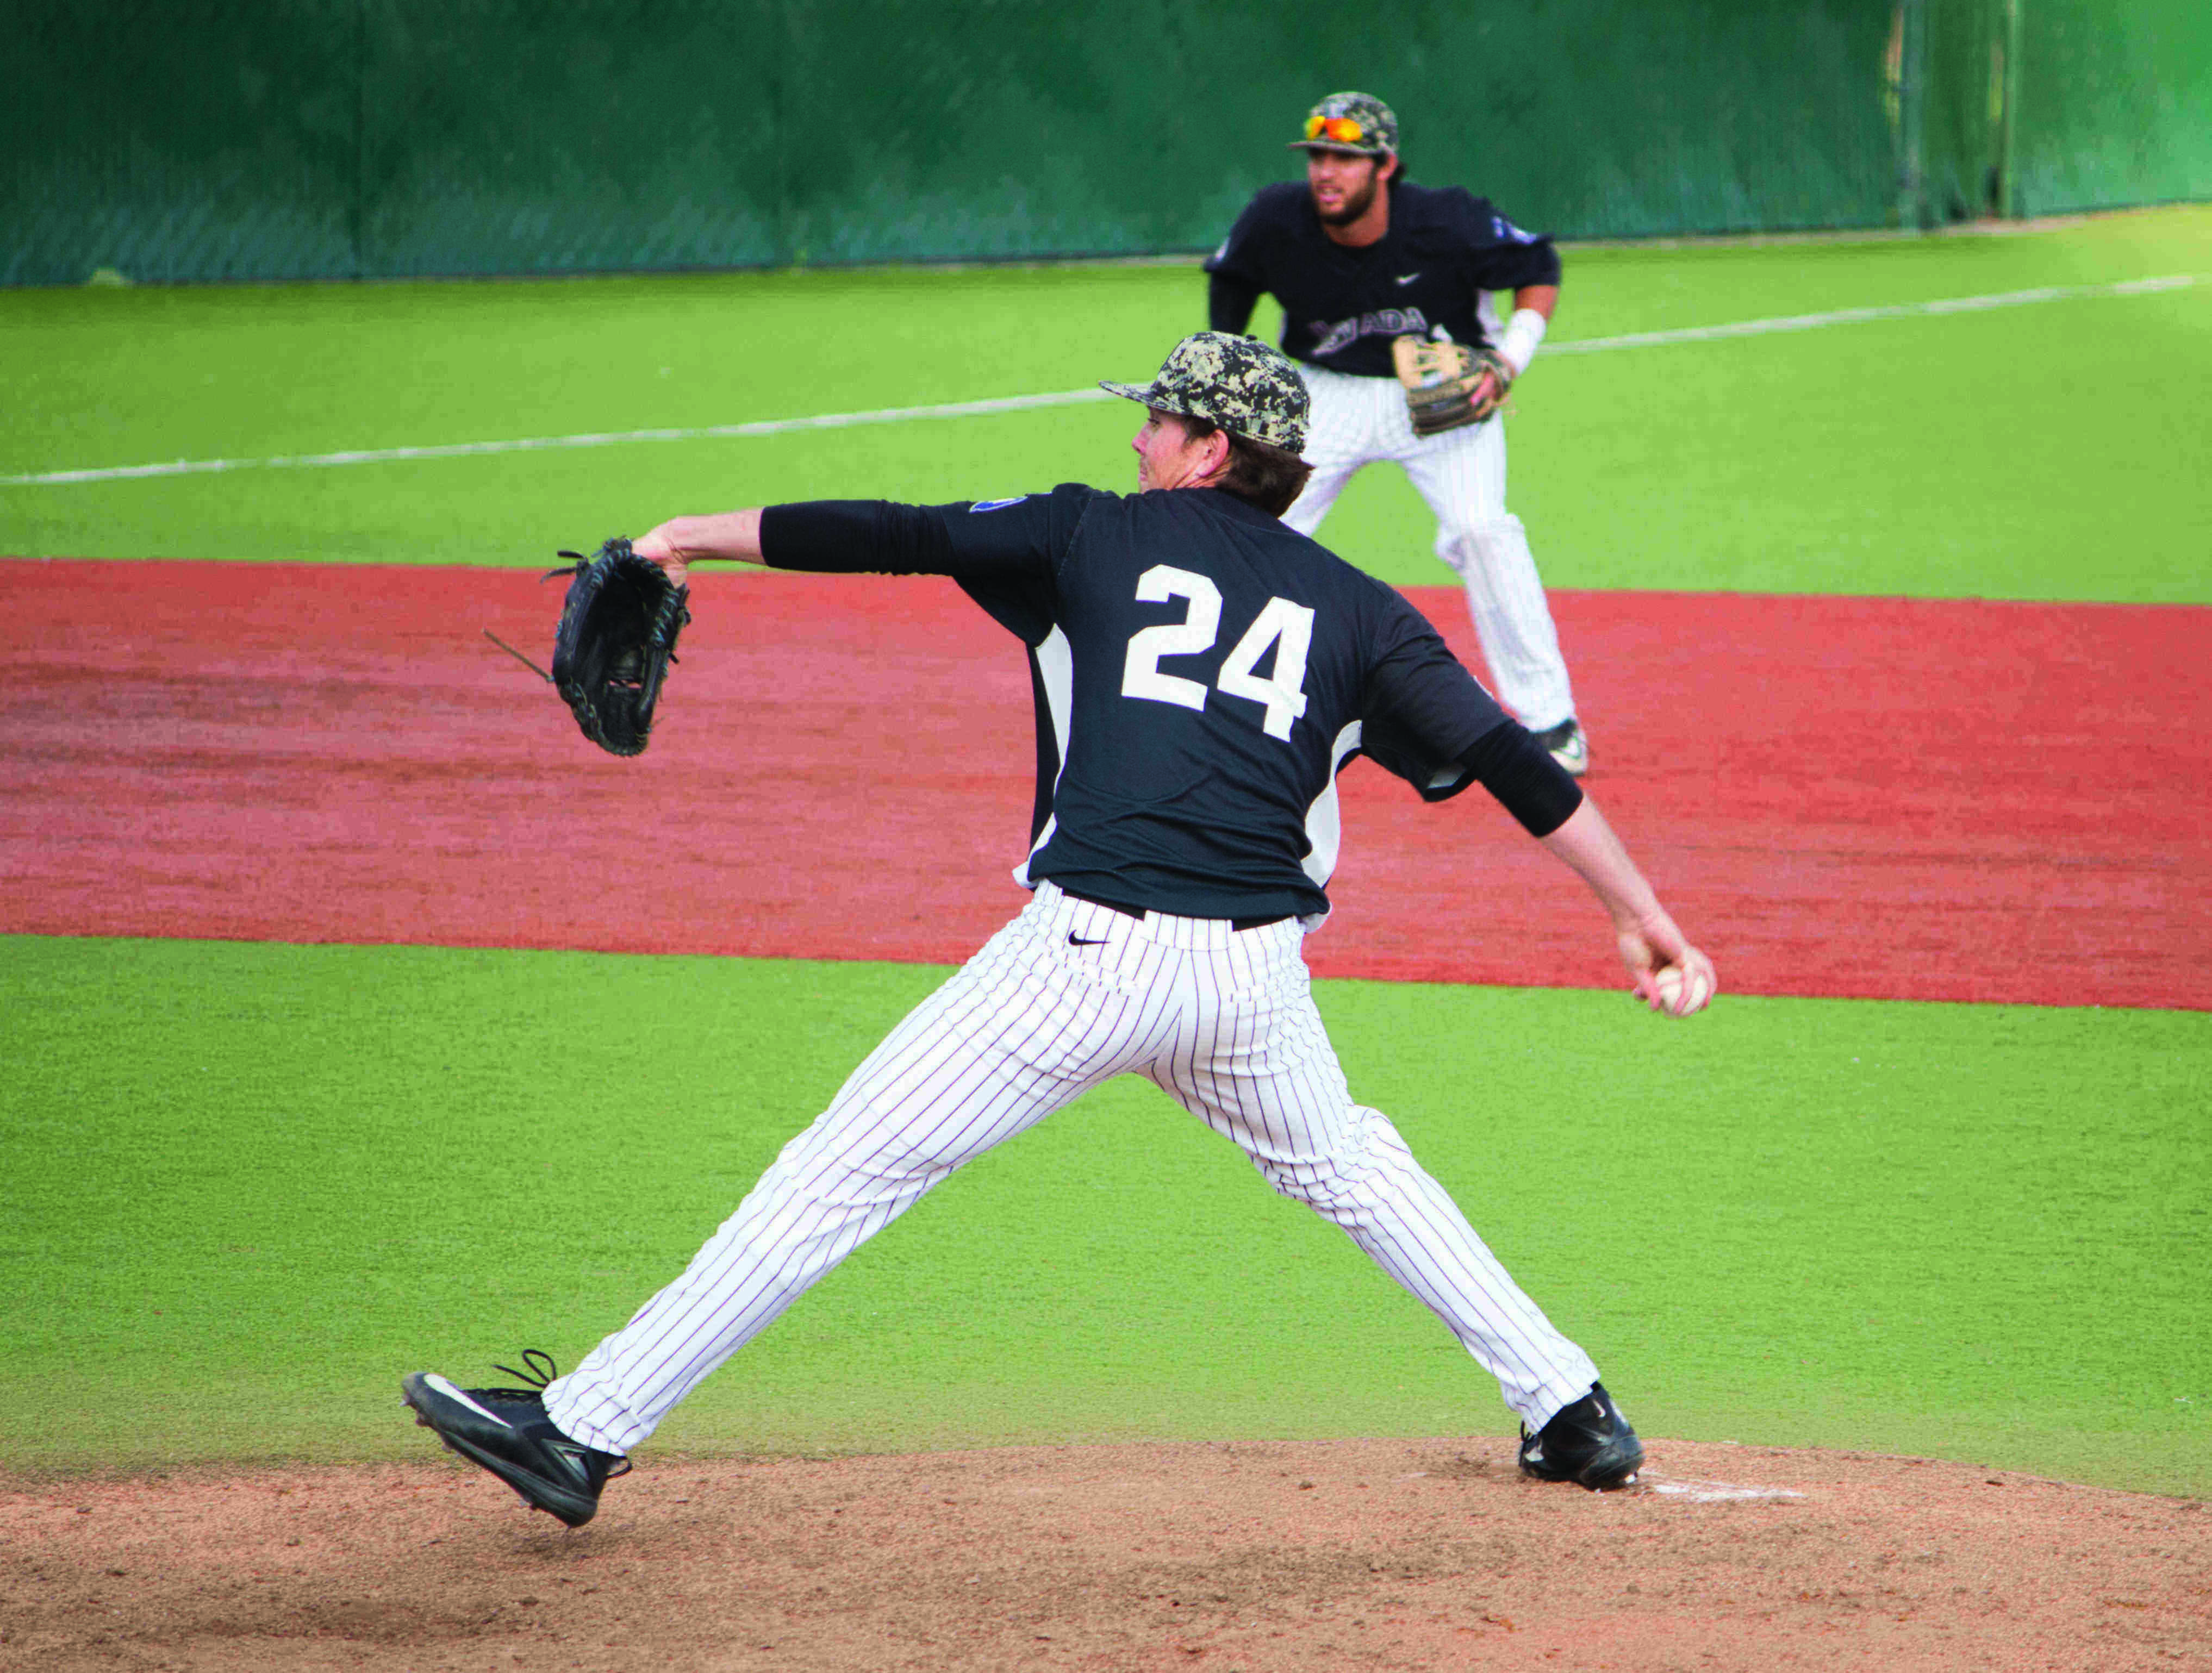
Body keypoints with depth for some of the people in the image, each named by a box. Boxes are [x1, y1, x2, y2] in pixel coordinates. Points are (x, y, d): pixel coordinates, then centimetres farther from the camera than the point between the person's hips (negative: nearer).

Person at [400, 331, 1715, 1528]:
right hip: (1257, 973, 4)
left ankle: (584, 1430, -3)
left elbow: (887, 536, 11)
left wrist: (696, 535, 23)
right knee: (1351, 1169, 30)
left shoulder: (1099, 536, 10)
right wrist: (1644, 913, 14)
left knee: (846, 1173, -2)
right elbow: (1513, 763, 10)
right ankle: (1574, 1413, 27)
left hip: (1089, 957, -4)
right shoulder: (1358, 611, 16)